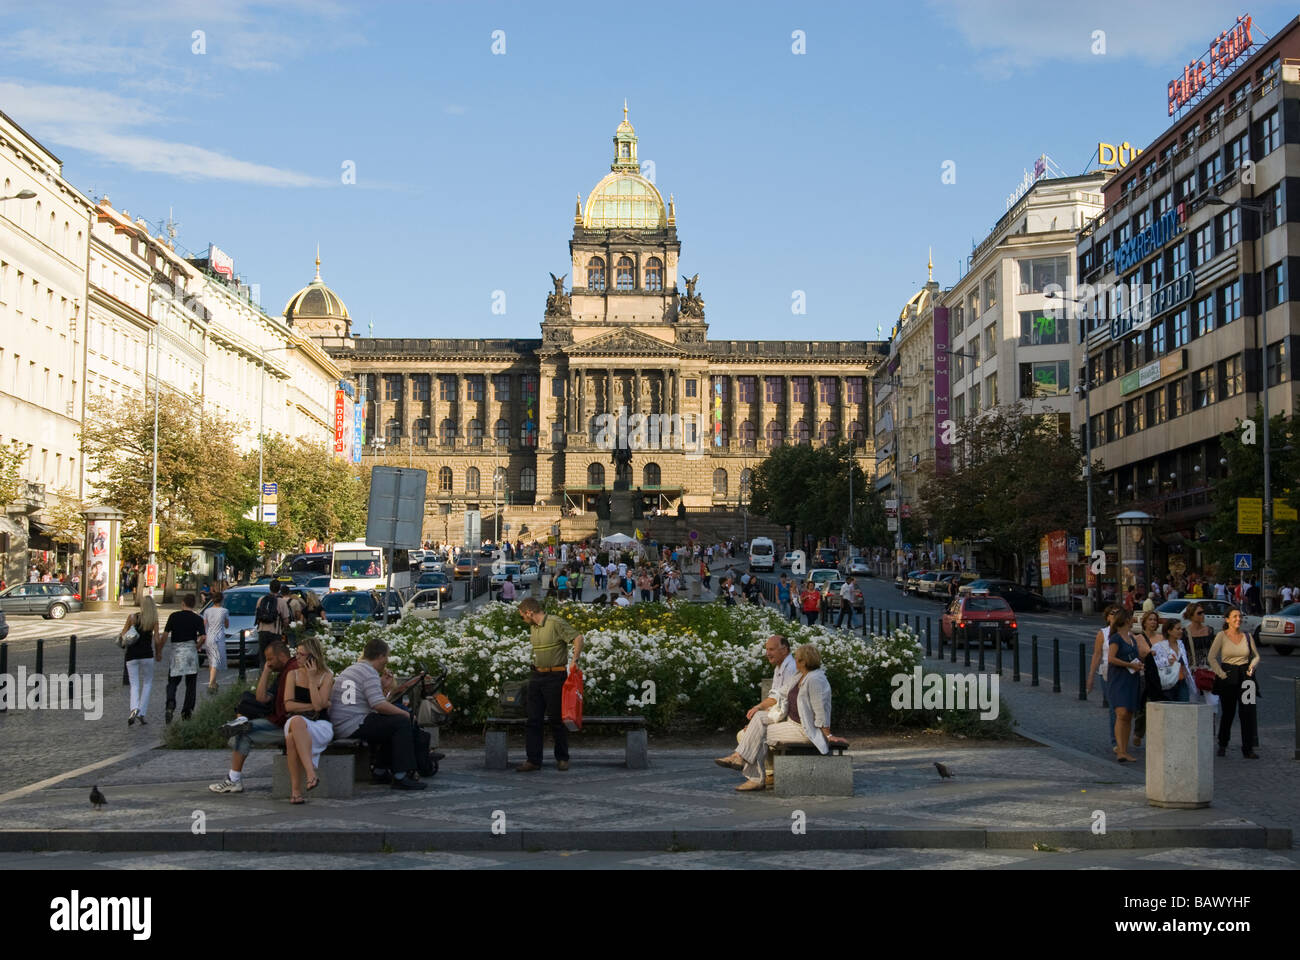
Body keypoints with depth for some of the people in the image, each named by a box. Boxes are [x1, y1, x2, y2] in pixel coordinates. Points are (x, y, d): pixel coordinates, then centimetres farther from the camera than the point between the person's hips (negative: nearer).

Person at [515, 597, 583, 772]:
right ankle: (533, 760, 7)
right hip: (537, 676, 7)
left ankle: (562, 758, 15)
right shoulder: (532, 627, 13)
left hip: (555, 677, -7)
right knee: (533, 719, 3)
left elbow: (578, 638, -16)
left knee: (556, 718, 1)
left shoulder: (556, 623, -12)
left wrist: (574, 661, -21)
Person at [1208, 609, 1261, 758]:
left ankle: (1248, 749, 1)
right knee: (1228, 712, 2)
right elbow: (1211, 657, -5)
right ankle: (1222, 745, 21)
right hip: (1228, 677, -3)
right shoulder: (1221, 636, -2)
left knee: (1248, 711, -4)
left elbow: (1256, 656, 16)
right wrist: (1221, 674, -10)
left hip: (1245, 677, 3)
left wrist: (1251, 667, -3)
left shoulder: (1247, 636, 8)